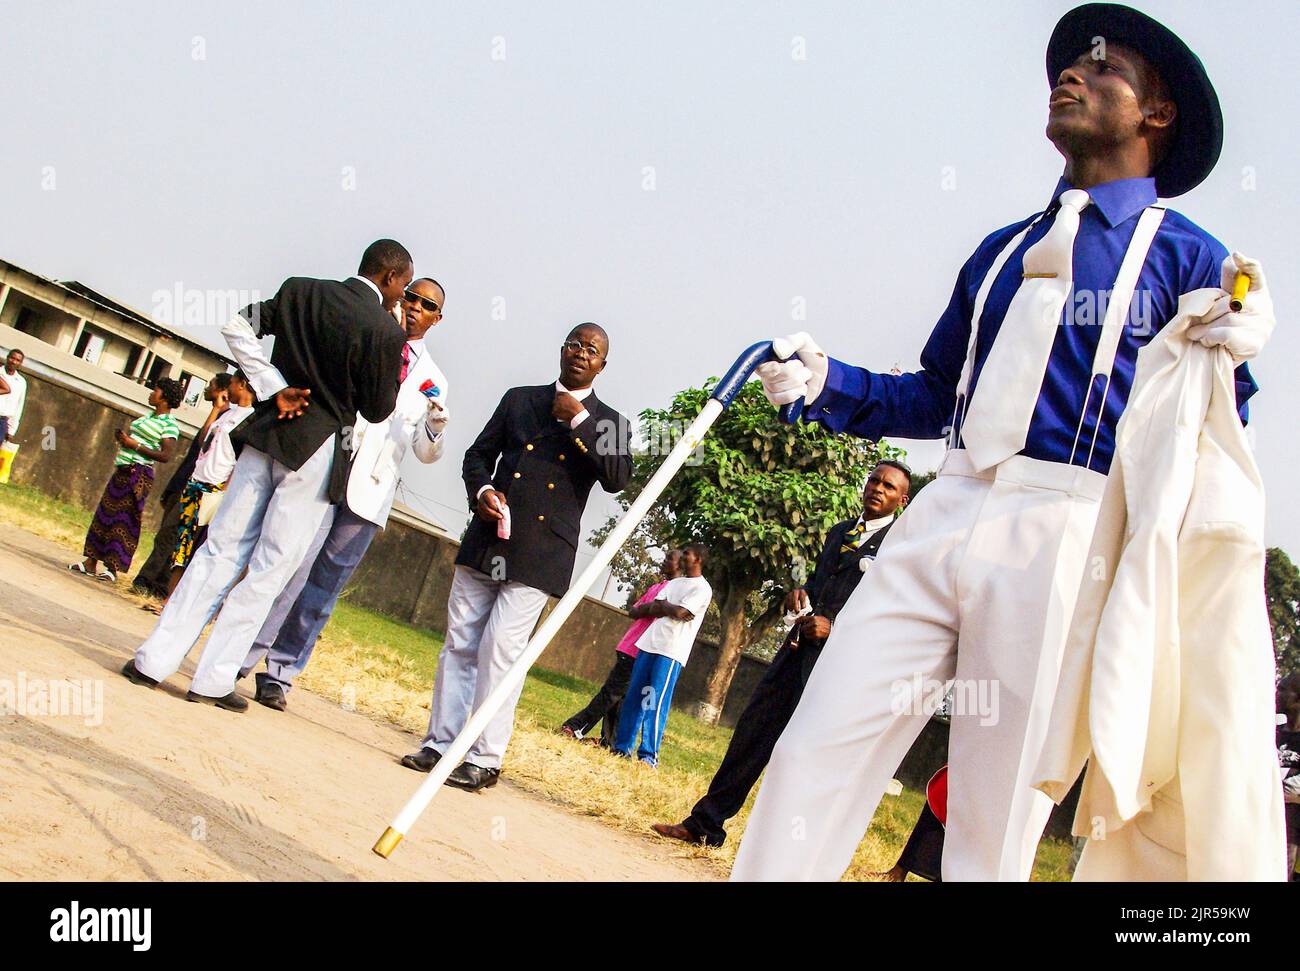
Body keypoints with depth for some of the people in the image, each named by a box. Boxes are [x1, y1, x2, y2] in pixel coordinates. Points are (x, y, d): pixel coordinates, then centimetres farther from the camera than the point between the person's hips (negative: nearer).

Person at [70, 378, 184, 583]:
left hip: (138, 474, -9)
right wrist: (121, 435, 5)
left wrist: (135, 445, -18)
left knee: (124, 521, -7)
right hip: (122, 472, 9)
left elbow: (166, 455, -19)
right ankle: (91, 562, 16)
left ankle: (114, 568, -1)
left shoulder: (170, 424, -9)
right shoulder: (147, 417, 18)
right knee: (105, 515, 10)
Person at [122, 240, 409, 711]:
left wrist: (273, 387, 5)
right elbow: (377, 410, -3)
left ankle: (155, 659, 9)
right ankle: (214, 679, 5)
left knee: (222, 548, 9)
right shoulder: (386, 331, -11)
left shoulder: (301, 291, 6)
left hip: (268, 430, 5)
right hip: (317, 448, -5)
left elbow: (237, 325, 9)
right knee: (271, 567, 3)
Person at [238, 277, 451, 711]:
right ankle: (241, 657, -6)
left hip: (371, 488, 2)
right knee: (293, 565, -13)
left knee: (323, 587, 0)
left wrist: (437, 421, -7)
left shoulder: (432, 379, 18)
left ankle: (279, 674, 7)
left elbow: (426, 452, 14)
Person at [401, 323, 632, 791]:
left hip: (539, 555, -4)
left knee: (501, 649, -10)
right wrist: (482, 490, -5)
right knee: (460, 643, 5)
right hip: (486, 541, 4)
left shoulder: (609, 424, 6)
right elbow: (478, 454, 16)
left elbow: (618, 479, -10)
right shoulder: (519, 399, 13)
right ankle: (440, 743, 13)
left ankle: (484, 759, -3)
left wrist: (580, 421, -13)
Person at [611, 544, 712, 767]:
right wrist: (670, 608, -8)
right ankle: (622, 746, 13)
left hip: (671, 651, -7)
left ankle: (649, 755, -11)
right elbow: (653, 609, 9)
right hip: (649, 644, 7)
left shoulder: (702, 589, -3)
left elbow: (680, 613, -15)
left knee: (656, 702, -11)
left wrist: (663, 606, 2)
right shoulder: (673, 583, 19)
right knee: (634, 696, 7)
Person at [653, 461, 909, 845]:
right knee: (753, 727, 6)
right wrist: (801, 594, 8)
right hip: (800, 647, 7)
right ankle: (705, 824, 12)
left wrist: (835, 627, -16)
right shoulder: (838, 532, 21)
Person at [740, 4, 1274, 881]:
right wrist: (825, 383, 10)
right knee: (814, 753, -4)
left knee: (995, 820, -2)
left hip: (1064, 537, -5)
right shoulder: (1002, 251, 22)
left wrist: (1230, 361, -17)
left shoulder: (1186, 257, 6)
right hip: (946, 514, 5)